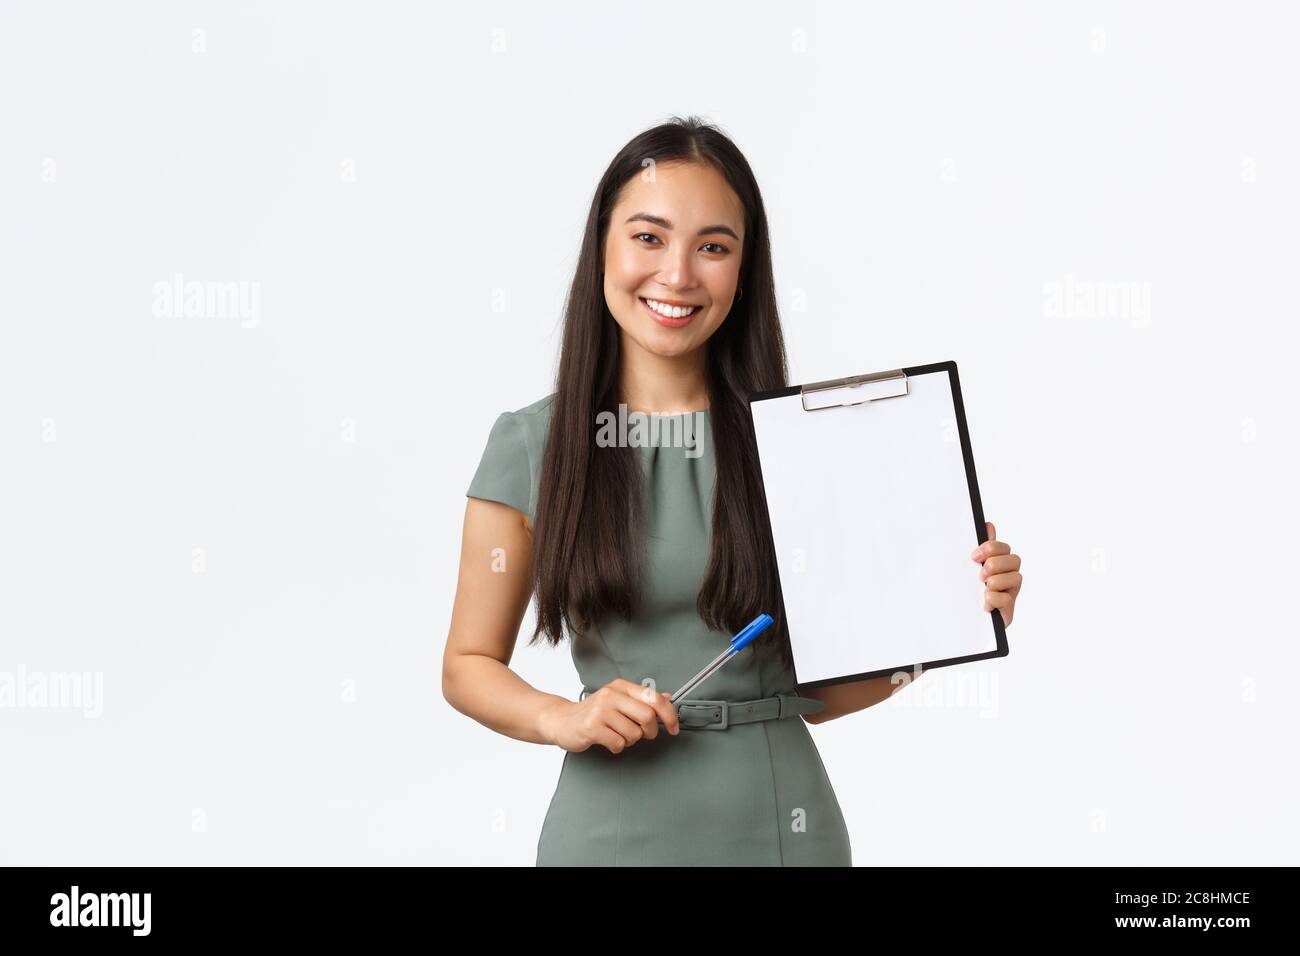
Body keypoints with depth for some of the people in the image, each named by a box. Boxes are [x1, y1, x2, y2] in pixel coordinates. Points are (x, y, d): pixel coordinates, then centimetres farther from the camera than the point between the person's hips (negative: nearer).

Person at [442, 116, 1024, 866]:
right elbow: (470, 664, 3)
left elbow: (817, 689, 4)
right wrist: (565, 720, -15)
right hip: (615, 825, -1)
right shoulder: (532, 445, -4)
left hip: (783, 822, 1)